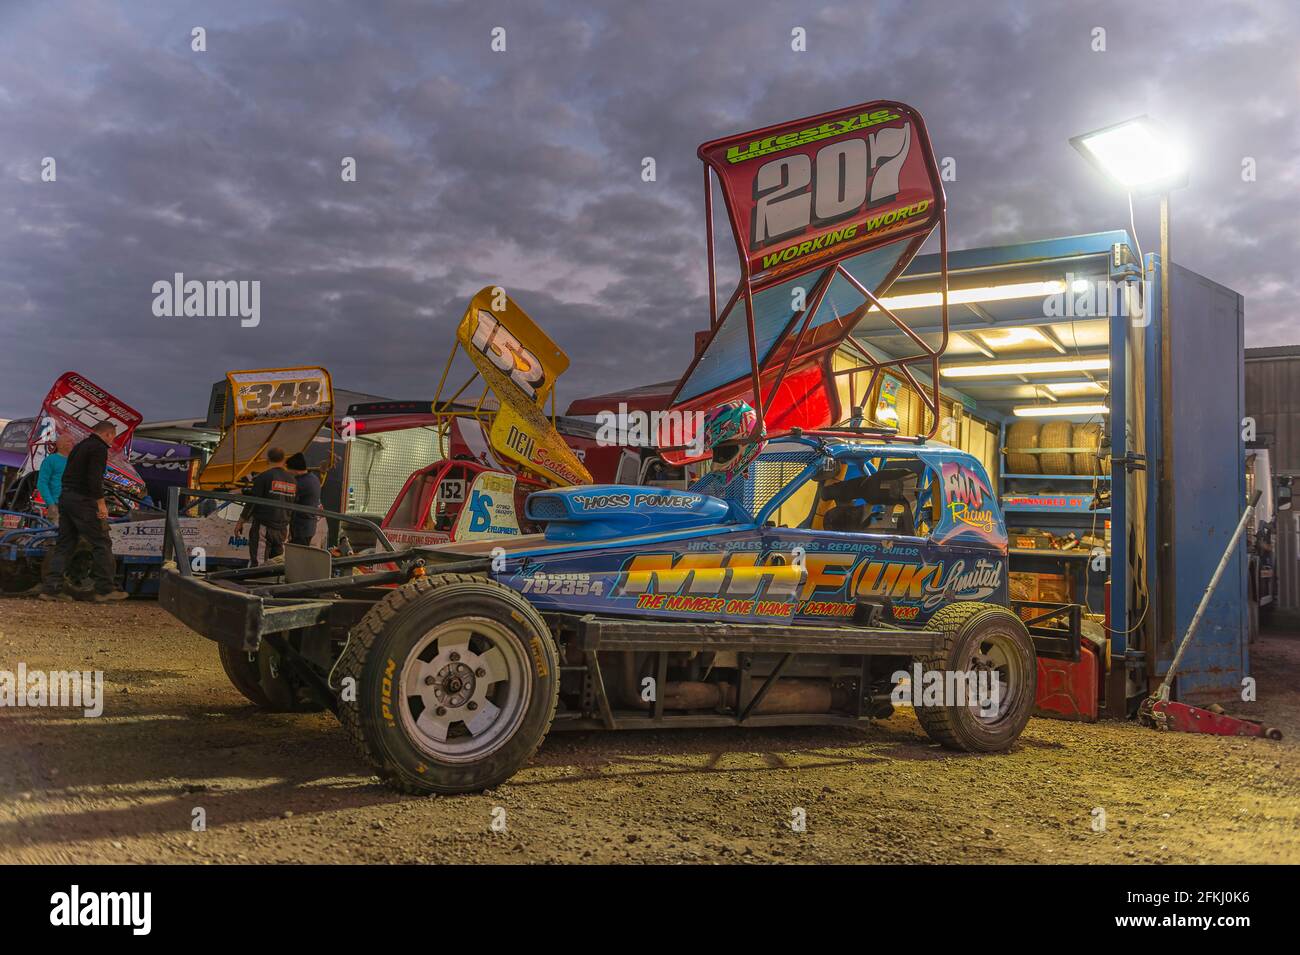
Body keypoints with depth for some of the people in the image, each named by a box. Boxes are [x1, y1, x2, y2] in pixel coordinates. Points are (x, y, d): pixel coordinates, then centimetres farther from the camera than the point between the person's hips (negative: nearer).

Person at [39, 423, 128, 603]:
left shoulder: (80, 446, 20)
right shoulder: (99, 448, -9)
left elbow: (67, 475, 22)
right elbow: (95, 478, -20)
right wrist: (101, 503, -19)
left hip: (65, 497, 9)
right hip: (83, 500, -9)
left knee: (64, 545, 10)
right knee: (102, 544, -3)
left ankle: (51, 588, 5)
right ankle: (104, 590, -3)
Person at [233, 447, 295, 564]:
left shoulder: (264, 477, -10)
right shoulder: (292, 480, 8)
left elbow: (252, 501, -10)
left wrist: (240, 521, -2)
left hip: (263, 526, -5)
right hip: (282, 528, 5)